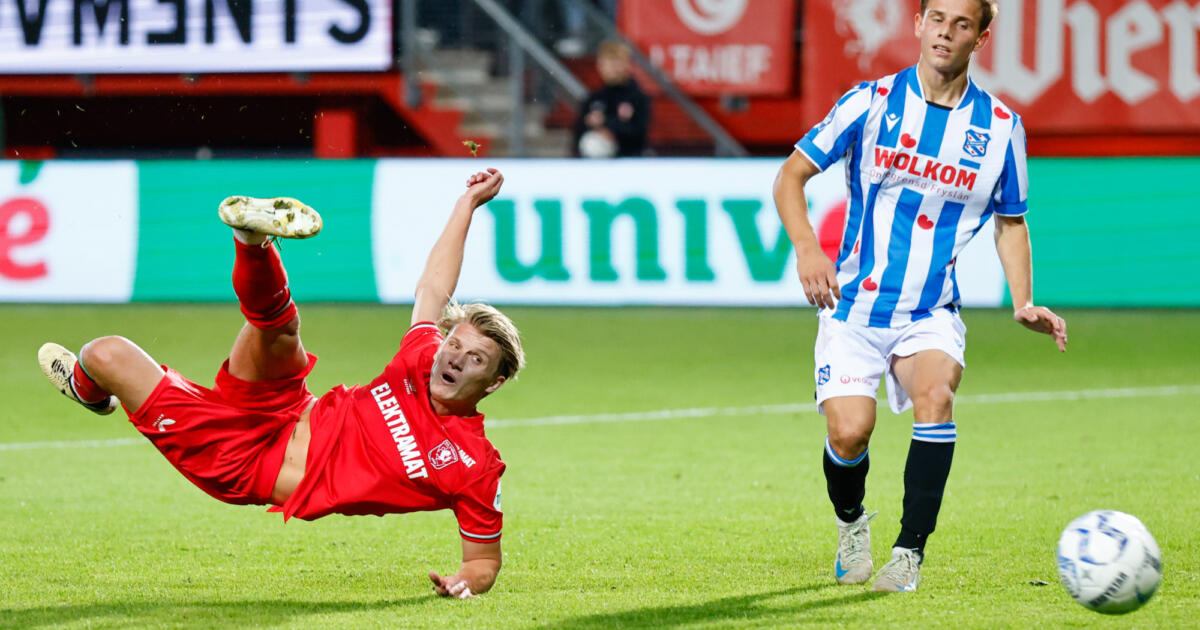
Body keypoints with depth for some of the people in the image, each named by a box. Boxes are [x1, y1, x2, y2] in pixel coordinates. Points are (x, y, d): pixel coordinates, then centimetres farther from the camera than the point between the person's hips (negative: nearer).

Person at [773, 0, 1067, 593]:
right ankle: (851, 522, 21)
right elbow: (791, 175, 1)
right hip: (854, 304, -1)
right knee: (849, 432, -15)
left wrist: (1023, 303, 0)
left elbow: (1010, 223, 14)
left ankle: (910, 551, -20)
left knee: (935, 394, -29)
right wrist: (806, 248, -16)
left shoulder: (1000, 127, 2)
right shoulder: (872, 101, -4)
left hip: (932, 312, 1)